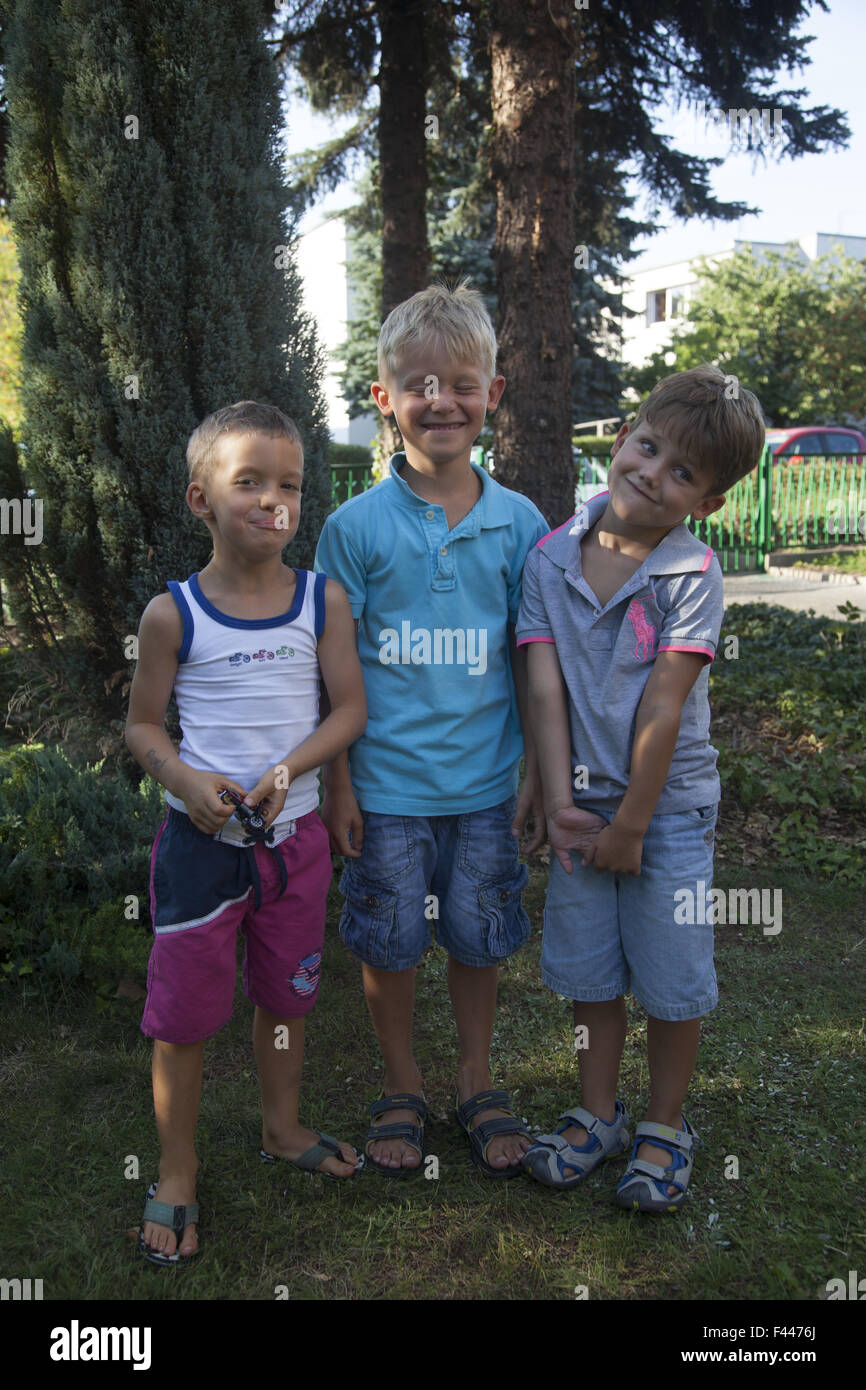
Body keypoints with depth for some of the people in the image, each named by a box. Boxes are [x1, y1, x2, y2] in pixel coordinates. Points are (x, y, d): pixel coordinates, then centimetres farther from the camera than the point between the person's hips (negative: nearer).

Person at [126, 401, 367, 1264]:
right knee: (184, 1011, 6)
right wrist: (186, 782, -20)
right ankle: (177, 1175, 25)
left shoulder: (323, 600, -2)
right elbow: (143, 724, -1)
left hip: (293, 834, 3)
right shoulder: (173, 615, -8)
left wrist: (285, 771, -17)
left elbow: (350, 708, -2)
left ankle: (281, 1129, 43)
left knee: (286, 993, 19)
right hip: (201, 837, -2)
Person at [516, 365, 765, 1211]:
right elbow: (544, 688, -7)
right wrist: (560, 801, -12)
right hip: (582, 804, 3)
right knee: (590, 973, 15)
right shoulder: (550, 557, -4)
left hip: (669, 806, -3)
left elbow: (661, 711, -15)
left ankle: (666, 1127, 31)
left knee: (672, 981, 8)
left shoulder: (692, 574, -13)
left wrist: (631, 823, -14)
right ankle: (598, 1114, 36)